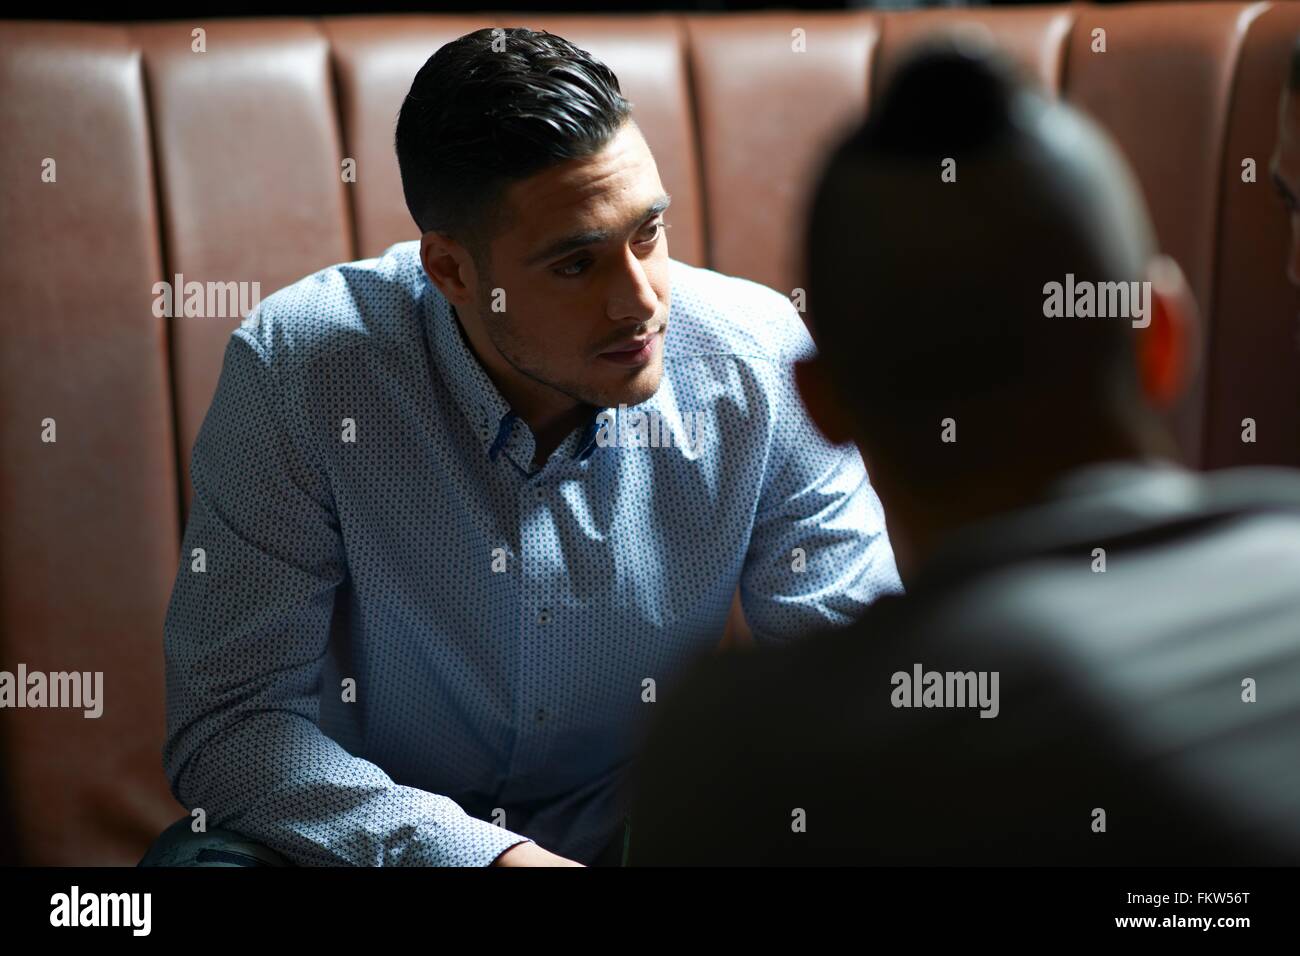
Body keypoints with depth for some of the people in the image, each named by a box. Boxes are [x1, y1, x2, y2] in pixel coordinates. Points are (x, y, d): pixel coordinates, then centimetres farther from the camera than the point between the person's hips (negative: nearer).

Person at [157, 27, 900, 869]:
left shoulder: (761, 360, -12)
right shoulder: (296, 368, -18)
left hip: (639, 834, 1)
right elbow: (226, 723, -18)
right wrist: (492, 857, -31)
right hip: (372, 847, -1)